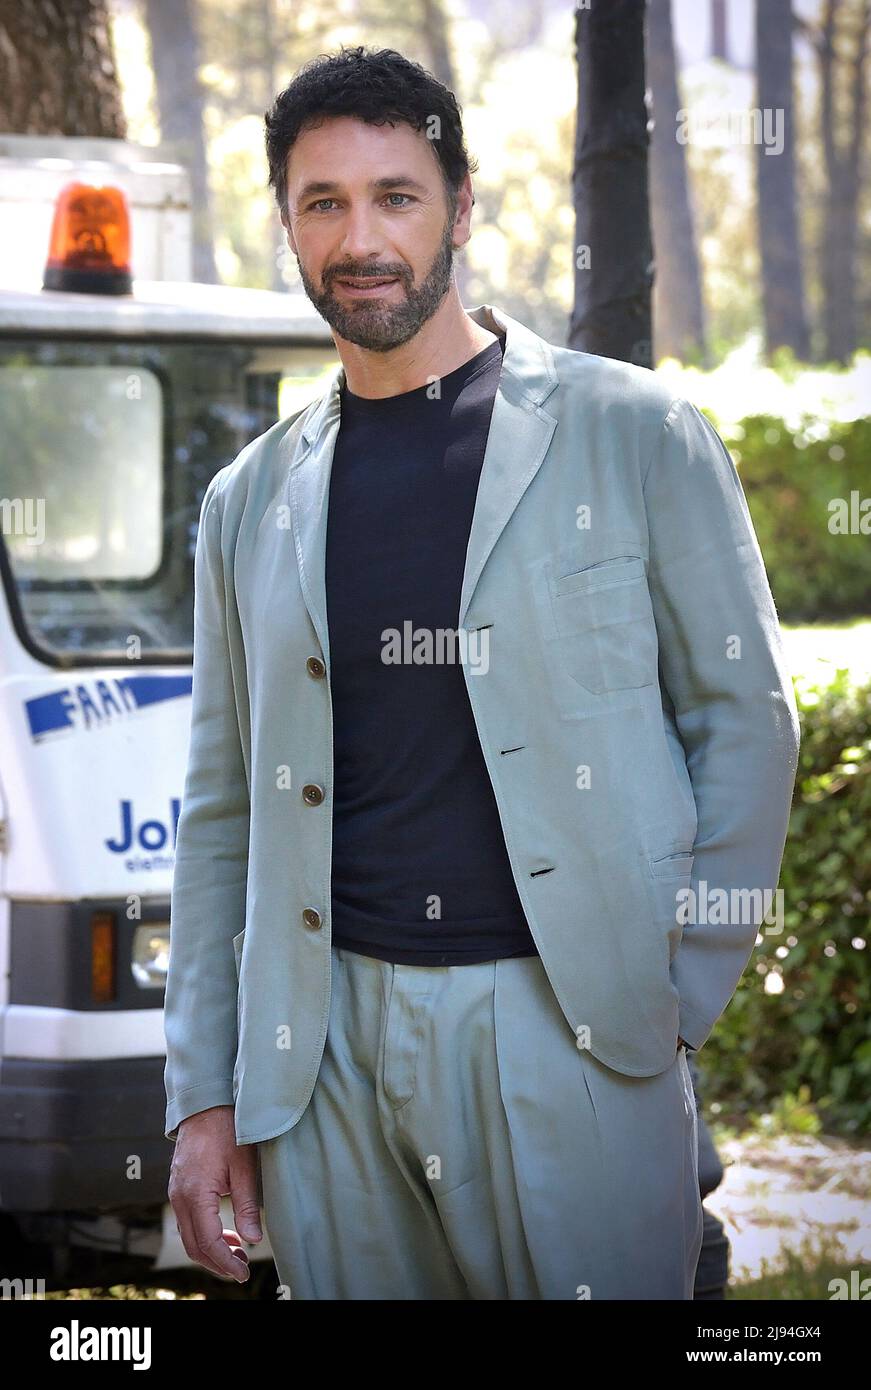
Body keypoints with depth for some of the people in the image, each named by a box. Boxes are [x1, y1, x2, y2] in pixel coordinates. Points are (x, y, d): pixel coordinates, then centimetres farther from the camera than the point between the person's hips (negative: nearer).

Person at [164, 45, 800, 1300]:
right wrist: (202, 1096, 10)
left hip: (569, 1029, -3)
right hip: (326, 1046, 3)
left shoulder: (636, 435, 2)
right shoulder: (252, 504, 12)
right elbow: (222, 813, 15)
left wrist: (678, 993, -4)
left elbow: (745, 718, 3)